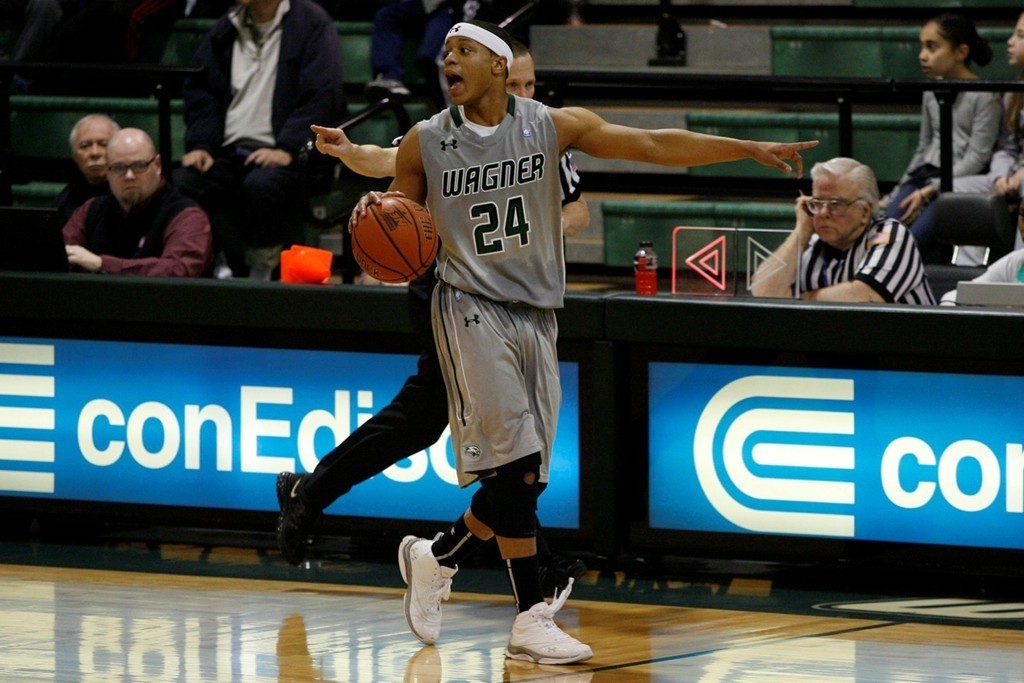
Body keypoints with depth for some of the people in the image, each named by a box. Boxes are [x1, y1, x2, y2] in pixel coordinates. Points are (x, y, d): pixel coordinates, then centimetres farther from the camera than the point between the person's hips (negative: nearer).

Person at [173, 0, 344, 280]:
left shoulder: (312, 23, 0)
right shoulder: (226, 29, 18)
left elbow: (321, 97, -9)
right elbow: (199, 90, 19)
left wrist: (286, 150, -20)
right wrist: (200, 146, 1)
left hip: (286, 156, -5)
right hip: (228, 152, 5)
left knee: (261, 186, -38)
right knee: (180, 184, -24)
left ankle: (261, 277, -23)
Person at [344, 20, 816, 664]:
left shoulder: (552, 125, -1)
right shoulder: (426, 143, 0)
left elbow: (651, 145, -4)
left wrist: (750, 149, -10)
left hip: (535, 314, 3)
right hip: (471, 308, -3)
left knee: (522, 480, 5)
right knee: (512, 462, -16)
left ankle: (435, 557, 30)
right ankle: (532, 617, -14)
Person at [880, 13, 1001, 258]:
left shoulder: (985, 97, -4)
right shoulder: (932, 92, 18)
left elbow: (976, 158, -10)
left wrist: (929, 192, -16)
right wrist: (895, 196, 20)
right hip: (925, 176, 6)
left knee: (917, 236, -30)